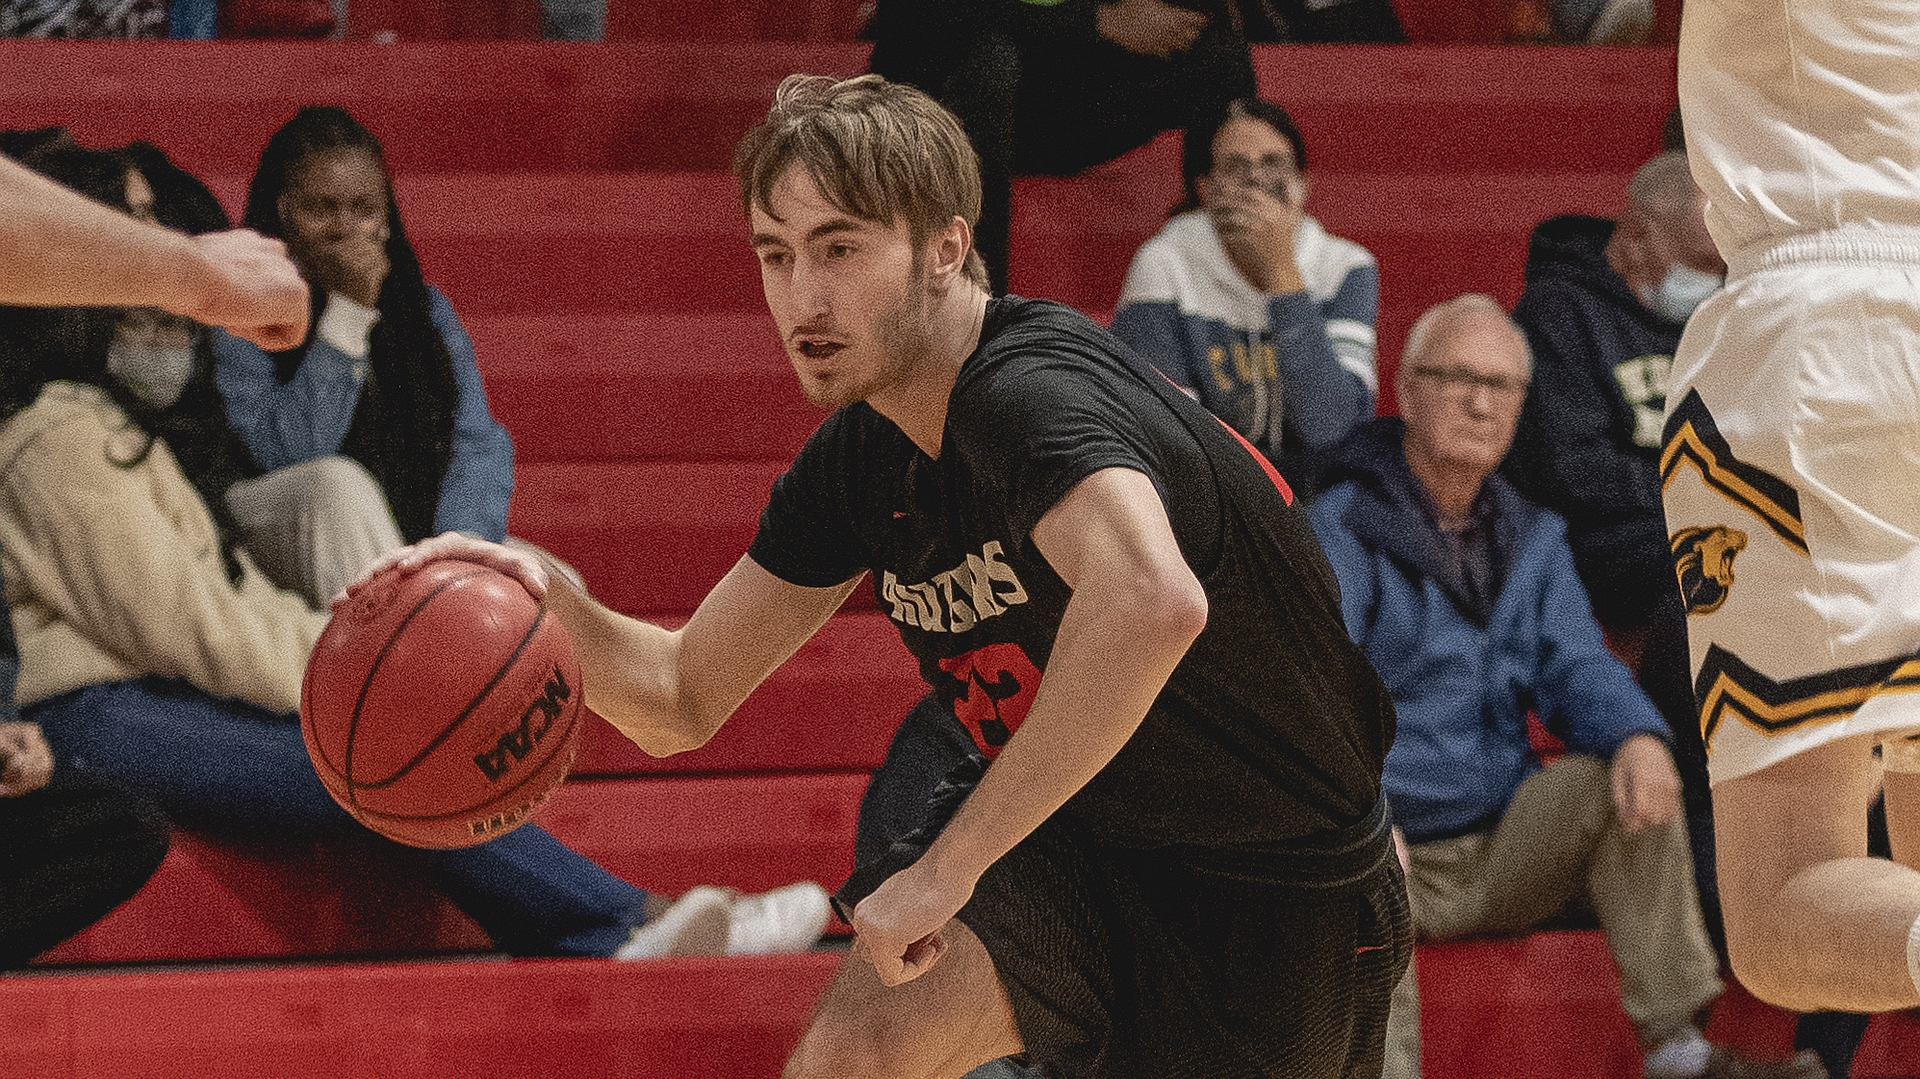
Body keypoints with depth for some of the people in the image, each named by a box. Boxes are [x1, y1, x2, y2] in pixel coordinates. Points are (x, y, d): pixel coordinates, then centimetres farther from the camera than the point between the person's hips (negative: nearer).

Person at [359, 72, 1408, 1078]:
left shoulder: (1031, 395, -30)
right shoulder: (858, 460, -4)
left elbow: (1152, 601, -52)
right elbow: (682, 700, 6)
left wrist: (948, 866, -46)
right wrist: (552, 605, -17)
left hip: (1277, 895, -5)